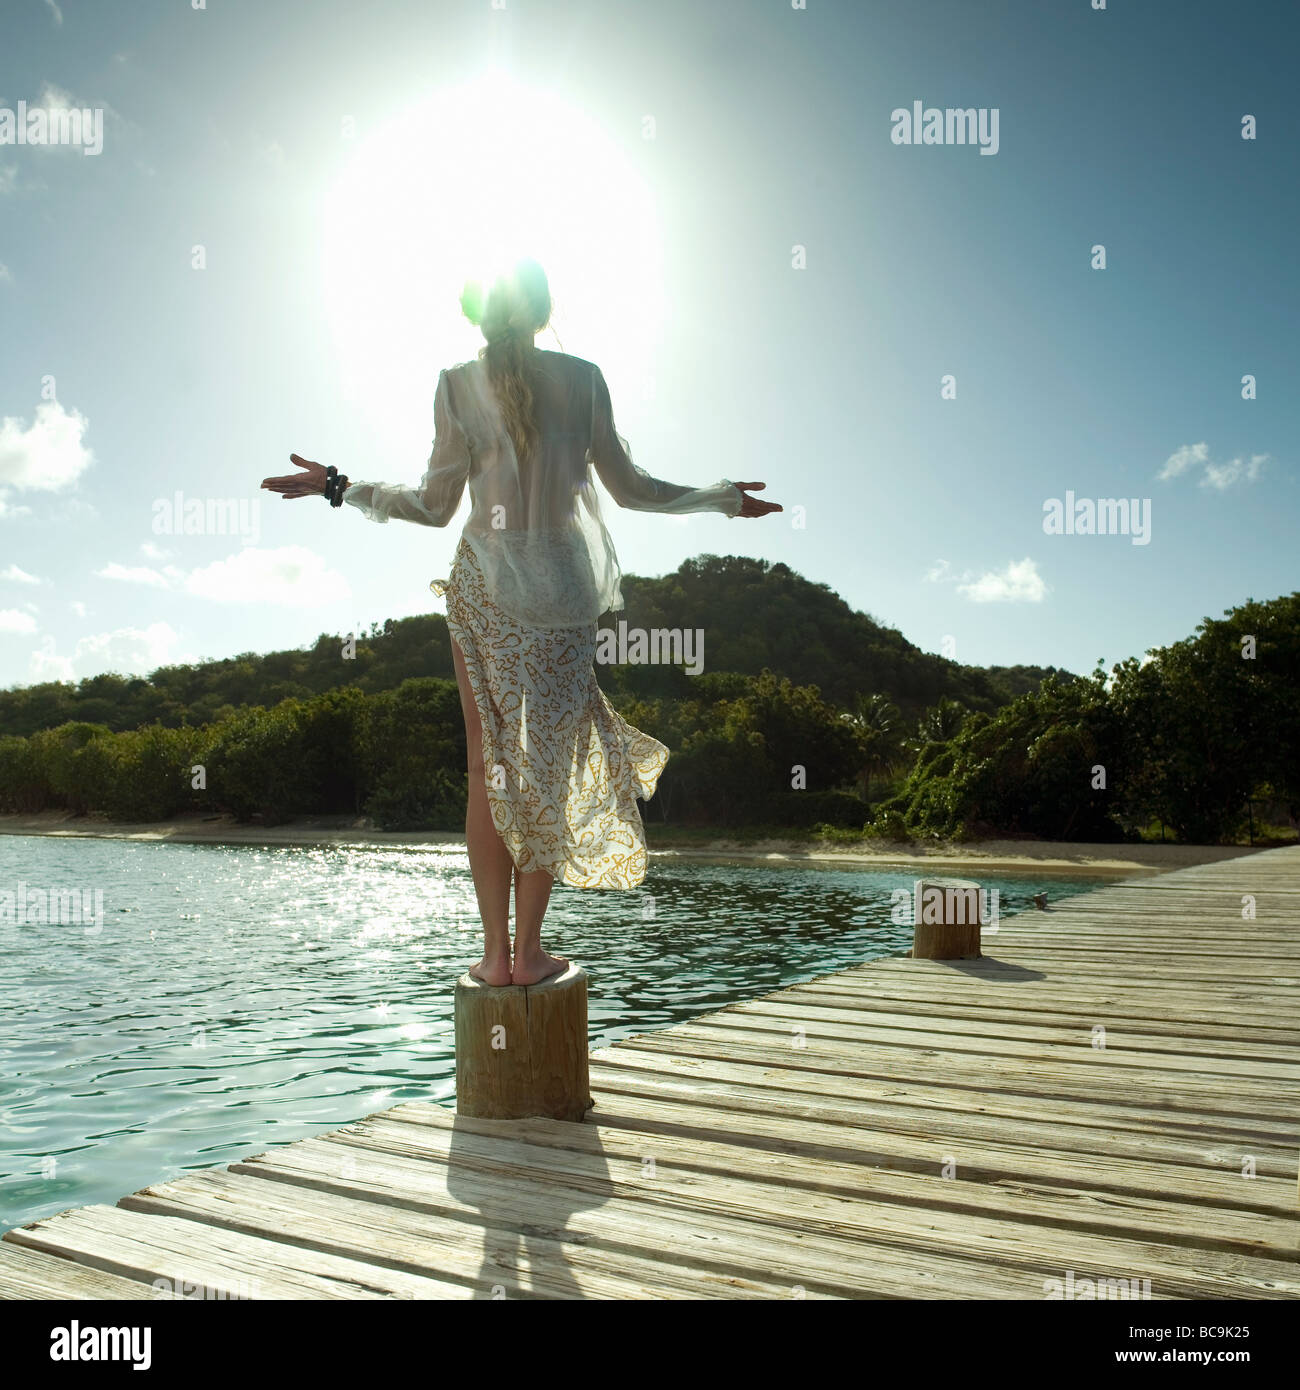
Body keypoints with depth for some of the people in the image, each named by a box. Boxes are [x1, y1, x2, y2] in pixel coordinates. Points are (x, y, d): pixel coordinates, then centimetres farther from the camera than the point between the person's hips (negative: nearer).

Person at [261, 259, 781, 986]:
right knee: (548, 765, 5)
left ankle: (496, 951, 5)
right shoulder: (583, 377, 2)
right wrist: (719, 497, 20)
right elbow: (629, 487, 6)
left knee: (490, 766, 5)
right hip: (563, 580, 0)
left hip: (485, 580, 0)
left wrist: (340, 486, 13)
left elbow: (436, 505, 1)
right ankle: (530, 949, 8)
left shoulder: (458, 383, 1)